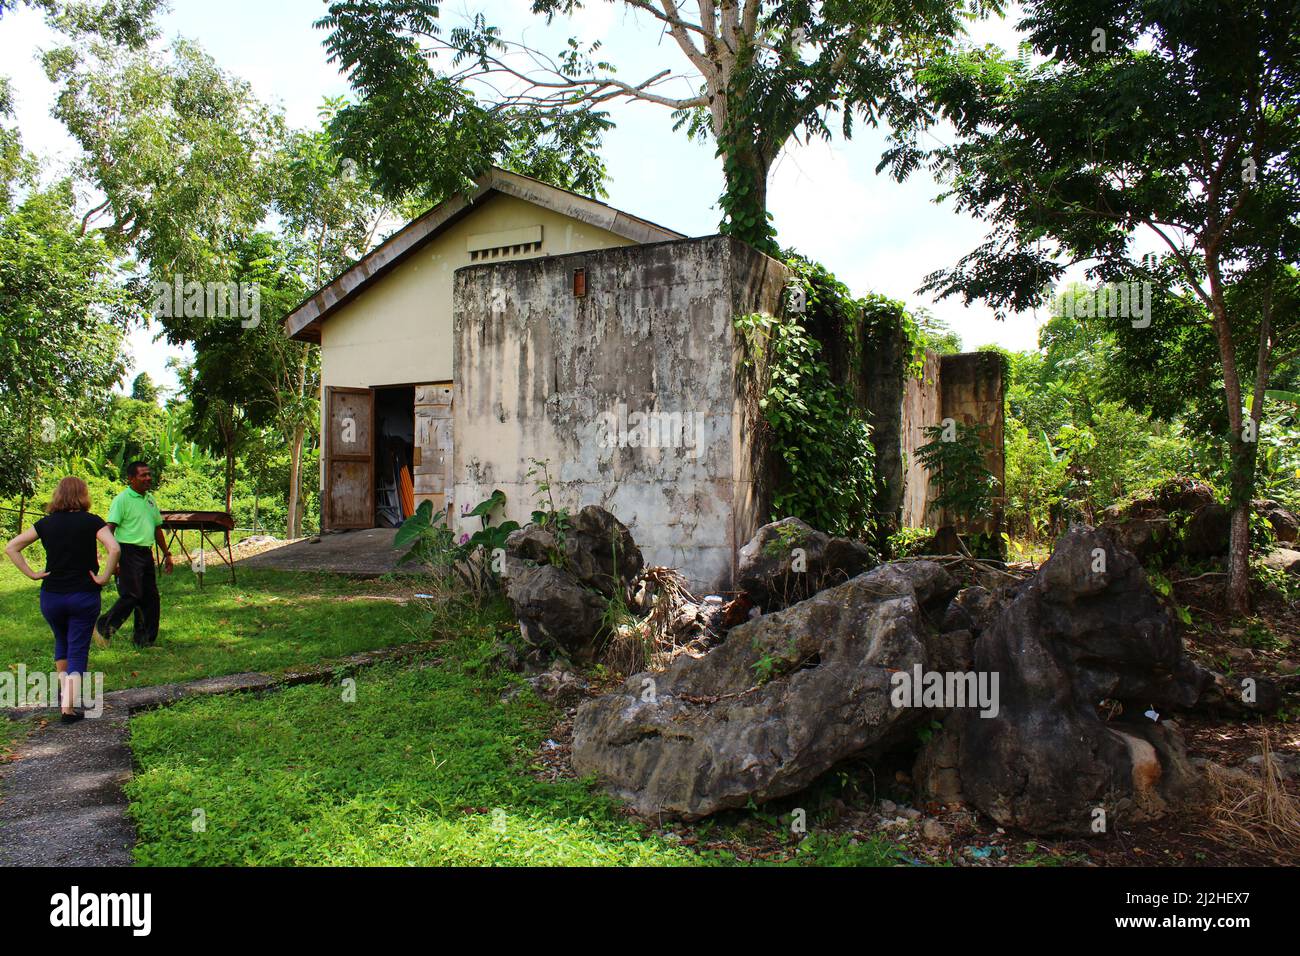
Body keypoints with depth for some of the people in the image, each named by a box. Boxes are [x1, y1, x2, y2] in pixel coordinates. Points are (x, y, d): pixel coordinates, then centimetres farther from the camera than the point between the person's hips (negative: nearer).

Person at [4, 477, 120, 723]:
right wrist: (104, 577, -13)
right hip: (84, 596, -3)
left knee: (62, 642, 28)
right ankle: (69, 707, -3)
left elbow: (11, 547, 4)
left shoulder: (46, 523, 4)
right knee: (78, 651, 3)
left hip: (51, 596, 3)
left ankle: (63, 689, 34)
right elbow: (114, 548, -23)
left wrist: (31, 573, 2)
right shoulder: (91, 521, -8)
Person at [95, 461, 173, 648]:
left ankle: (144, 640, 17)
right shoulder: (122, 499, -8)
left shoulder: (150, 500, 15)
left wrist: (167, 554, 22)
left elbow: (157, 528, 23)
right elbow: (110, 529, -14)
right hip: (128, 552, -8)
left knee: (151, 598, 8)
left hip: (146, 553, 8)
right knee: (131, 595, -13)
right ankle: (104, 627, 7)